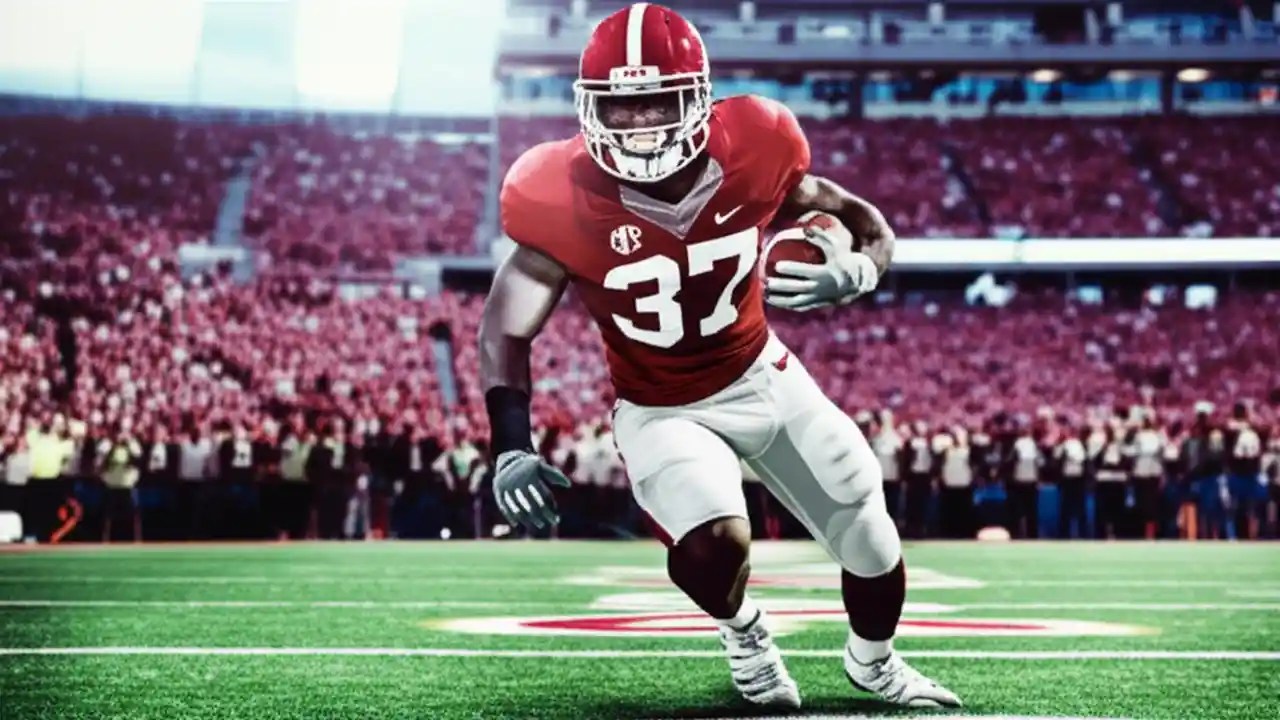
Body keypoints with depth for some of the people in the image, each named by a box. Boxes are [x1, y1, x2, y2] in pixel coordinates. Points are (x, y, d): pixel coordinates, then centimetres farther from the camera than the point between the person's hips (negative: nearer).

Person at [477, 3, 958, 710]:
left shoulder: (751, 151, -20)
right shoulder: (565, 200, -25)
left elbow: (865, 223, -6)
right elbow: (507, 328, -17)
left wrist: (853, 272, -29)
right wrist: (510, 447, -29)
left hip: (762, 378, 3)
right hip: (661, 411, -3)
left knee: (871, 540, 10)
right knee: (715, 541, -29)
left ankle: (873, 663, 46)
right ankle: (743, 633, 11)